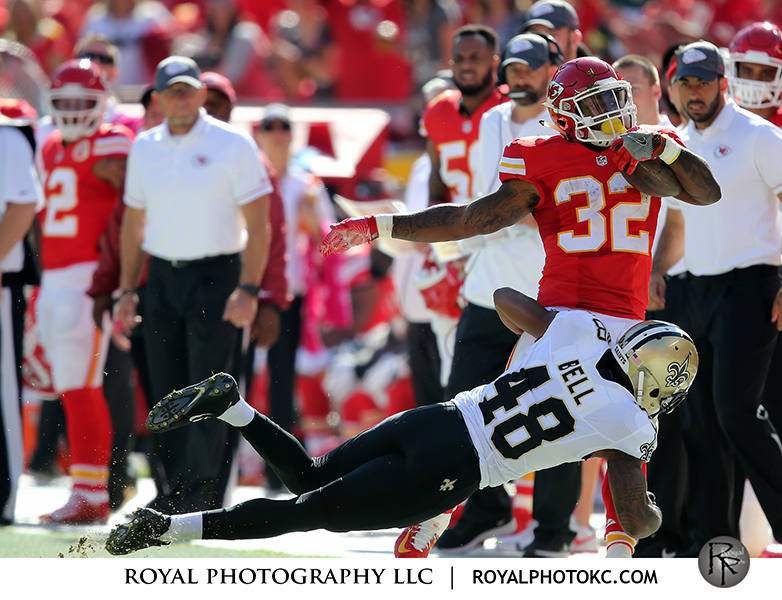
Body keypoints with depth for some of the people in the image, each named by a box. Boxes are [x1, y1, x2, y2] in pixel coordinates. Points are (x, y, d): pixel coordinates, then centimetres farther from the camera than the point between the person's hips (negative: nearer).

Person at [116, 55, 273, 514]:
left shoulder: (232, 144, -5)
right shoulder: (145, 147, 10)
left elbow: (258, 223, -7)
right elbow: (134, 222, 18)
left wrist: (248, 288, -15)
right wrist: (127, 290, 12)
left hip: (215, 274, -5)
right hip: (162, 276, 5)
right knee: (167, 390, 7)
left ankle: (202, 490, -7)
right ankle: (177, 489, 14)